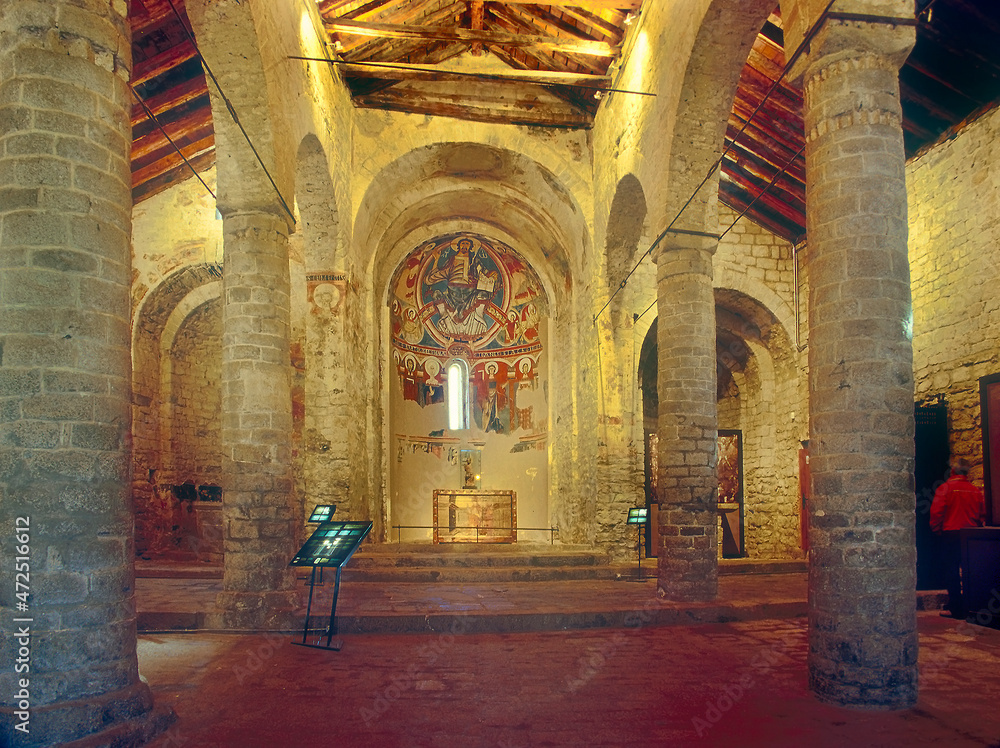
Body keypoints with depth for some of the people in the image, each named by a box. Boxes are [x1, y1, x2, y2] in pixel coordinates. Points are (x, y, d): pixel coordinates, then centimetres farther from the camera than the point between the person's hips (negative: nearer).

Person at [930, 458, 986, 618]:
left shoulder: (945, 488, -6)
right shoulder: (976, 490, 5)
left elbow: (936, 513, -9)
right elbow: (983, 515, 9)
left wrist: (937, 530, 5)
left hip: (951, 534, -4)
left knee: (952, 573, 1)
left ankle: (956, 609, 2)